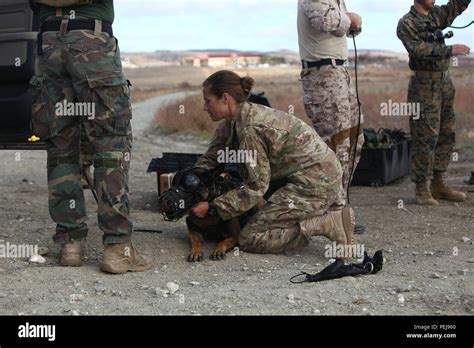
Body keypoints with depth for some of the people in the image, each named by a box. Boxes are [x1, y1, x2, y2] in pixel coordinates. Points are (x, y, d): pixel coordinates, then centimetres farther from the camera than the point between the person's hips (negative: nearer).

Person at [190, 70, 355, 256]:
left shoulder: (251, 129, -21)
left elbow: (256, 187, -17)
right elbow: (211, 159, 12)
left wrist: (212, 208, -12)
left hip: (315, 183, -10)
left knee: (250, 239, -7)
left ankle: (328, 224, -10)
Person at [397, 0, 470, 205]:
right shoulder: (406, 24, -9)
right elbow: (418, 50, -22)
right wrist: (449, 50, -30)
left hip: (445, 82, 8)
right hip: (424, 86, -8)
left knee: (446, 136, 10)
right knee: (426, 139, -6)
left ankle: (438, 185, 18)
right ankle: (422, 190, 1)